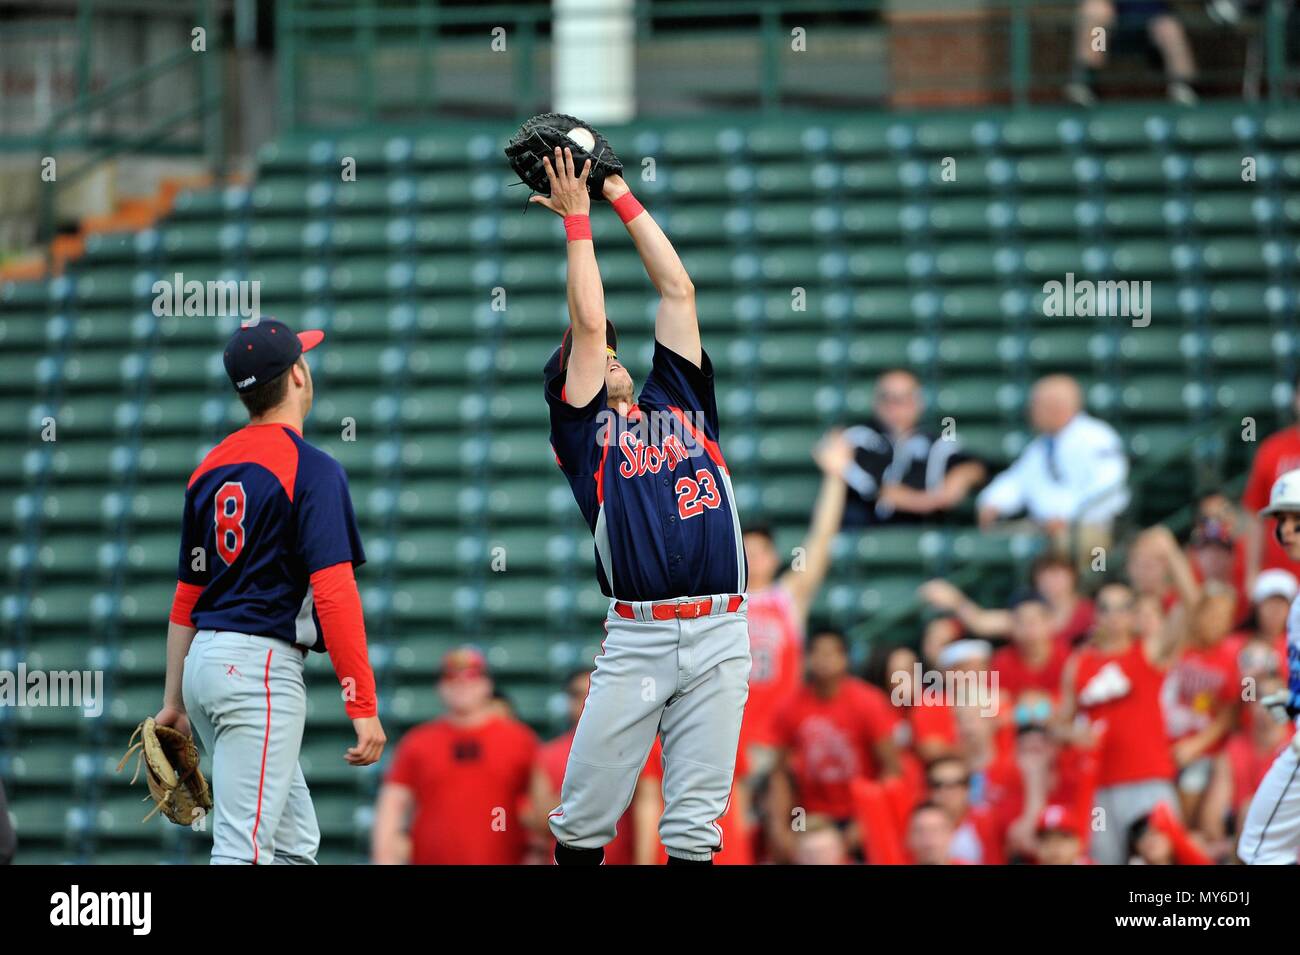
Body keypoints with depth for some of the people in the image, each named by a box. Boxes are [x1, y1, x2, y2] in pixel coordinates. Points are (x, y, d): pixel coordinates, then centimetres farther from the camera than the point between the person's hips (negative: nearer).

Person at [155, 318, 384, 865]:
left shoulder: (212, 467, 14)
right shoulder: (311, 469, -9)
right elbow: (333, 591, -17)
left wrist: (174, 701, 22)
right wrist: (363, 704, -16)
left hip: (206, 658, 8)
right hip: (261, 666, -8)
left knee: (295, 843, 14)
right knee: (242, 850, -12)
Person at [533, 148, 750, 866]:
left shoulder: (679, 401, 21)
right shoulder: (579, 429, 12)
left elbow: (677, 290, 19)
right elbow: (587, 322, 4)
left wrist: (622, 198, 22)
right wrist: (577, 217, 11)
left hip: (720, 637, 3)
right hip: (637, 638, -3)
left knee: (693, 823, 1)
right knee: (585, 814, -3)